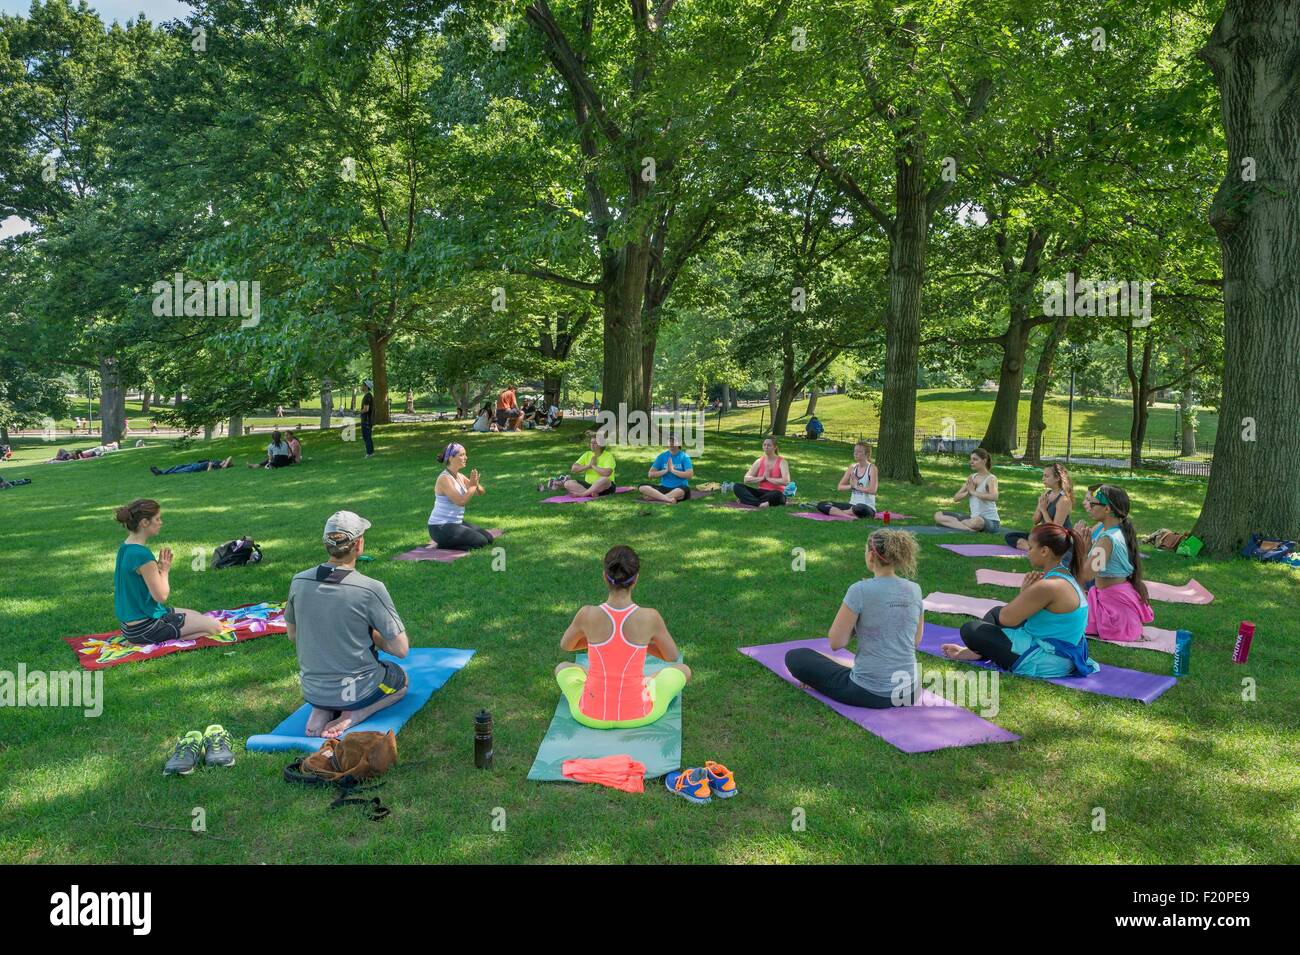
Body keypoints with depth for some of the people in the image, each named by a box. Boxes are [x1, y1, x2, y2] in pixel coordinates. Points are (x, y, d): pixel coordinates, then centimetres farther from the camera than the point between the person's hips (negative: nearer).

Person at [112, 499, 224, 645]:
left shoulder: (125, 548, 5)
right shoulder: (142, 554, -25)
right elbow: (161, 596, -20)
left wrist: (158, 566, 0)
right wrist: (165, 570, -5)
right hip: (143, 629, -10)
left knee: (198, 616, 25)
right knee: (214, 627, -4)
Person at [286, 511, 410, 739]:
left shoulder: (298, 581, -9)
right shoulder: (371, 589, -24)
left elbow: (291, 634, 8)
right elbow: (401, 649, -18)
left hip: (311, 691, 5)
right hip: (356, 692, -4)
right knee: (402, 679, 28)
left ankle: (321, 711, 9)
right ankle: (353, 716, 1)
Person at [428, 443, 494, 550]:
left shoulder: (459, 476, 8)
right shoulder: (444, 479, -18)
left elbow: (481, 492, 7)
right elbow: (461, 501, -26)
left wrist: (476, 484, -15)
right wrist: (472, 485, -17)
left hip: (456, 523, 9)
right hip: (440, 528, -9)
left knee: (489, 538, 10)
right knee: (481, 542, -14)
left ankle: (447, 541, 13)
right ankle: (442, 544, -3)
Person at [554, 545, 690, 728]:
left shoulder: (586, 615, -14)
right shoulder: (650, 617, -16)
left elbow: (565, 646, 9)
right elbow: (673, 656, 4)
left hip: (591, 716, 1)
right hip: (638, 716, -1)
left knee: (562, 669, 34)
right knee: (683, 670, 27)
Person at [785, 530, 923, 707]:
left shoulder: (860, 590, -18)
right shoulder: (915, 590, -1)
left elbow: (835, 643, -12)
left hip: (871, 694, -5)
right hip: (911, 692, 5)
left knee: (795, 657, 11)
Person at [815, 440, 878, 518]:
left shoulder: (872, 469, -7)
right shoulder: (852, 467, 9)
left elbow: (872, 490, -22)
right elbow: (839, 487, 9)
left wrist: (856, 486, -11)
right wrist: (851, 486, -10)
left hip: (868, 508, -6)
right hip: (852, 505, 6)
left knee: (860, 508, -45)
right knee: (821, 505, -9)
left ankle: (836, 512, -20)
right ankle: (848, 515, -28)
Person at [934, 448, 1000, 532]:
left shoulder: (991, 478, -9)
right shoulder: (971, 478, 10)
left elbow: (994, 497, -31)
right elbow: (956, 498, 9)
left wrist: (973, 492, -22)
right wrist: (967, 492, -10)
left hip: (991, 521, -7)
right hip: (973, 518, 7)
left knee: (976, 521, -45)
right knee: (938, 515, -5)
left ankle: (955, 524, -14)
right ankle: (970, 528, -22)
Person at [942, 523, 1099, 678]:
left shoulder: (1048, 587, -27)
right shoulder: (1067, 576, 5)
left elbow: (1006, 619, -20)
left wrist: (1023, 591, -8)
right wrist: (1027, 591, -8)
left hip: (1046, 663, -10)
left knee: (970, 629, -4)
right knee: (996, 612, 27)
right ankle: (977, 652, 26)